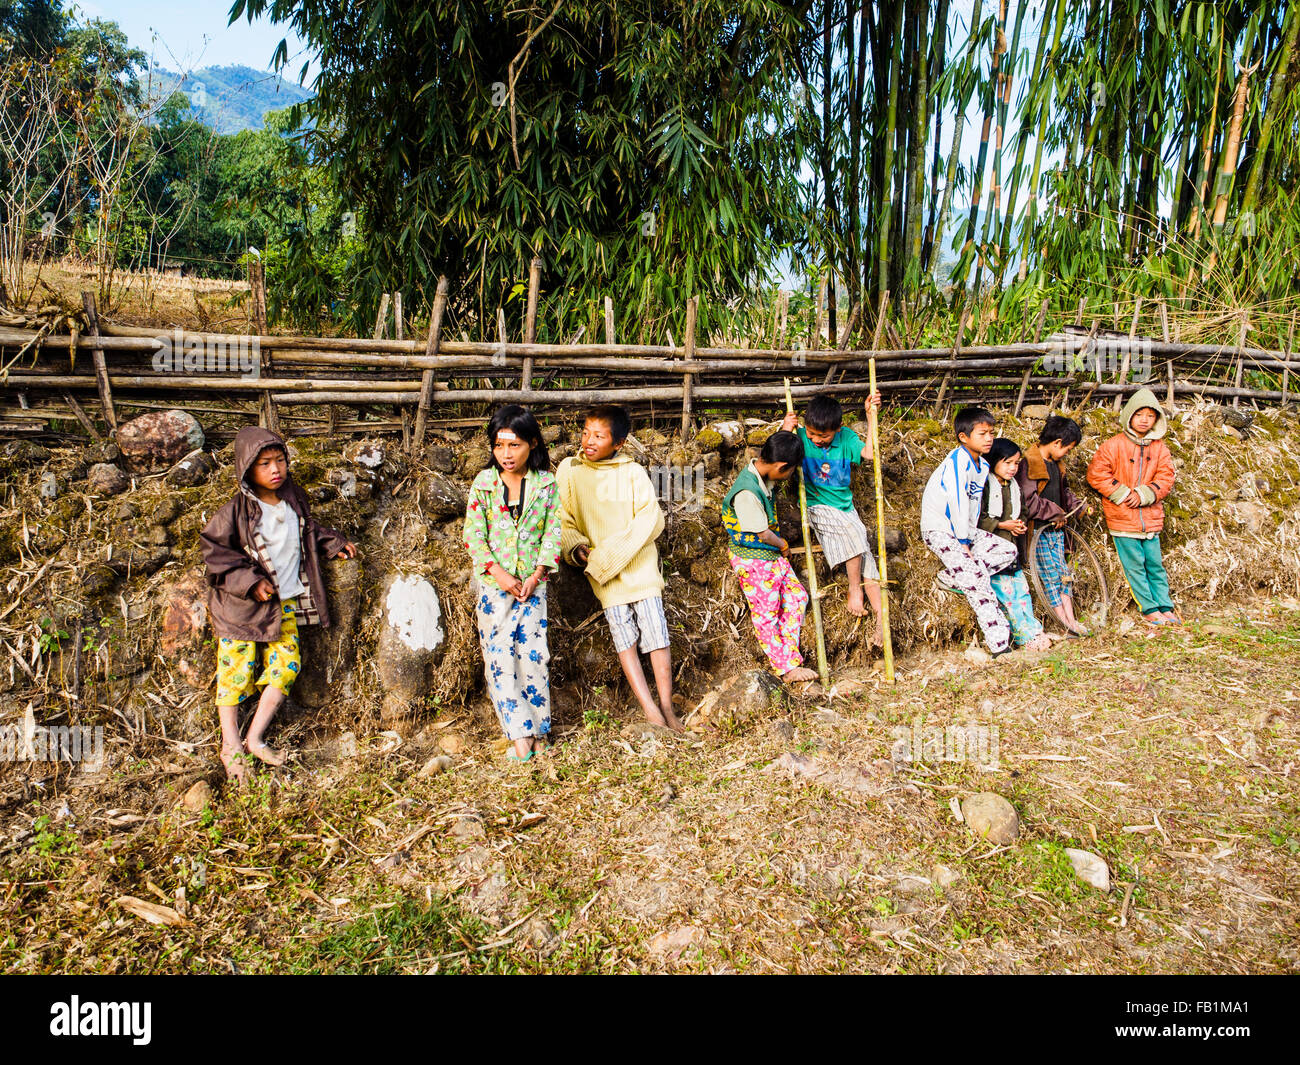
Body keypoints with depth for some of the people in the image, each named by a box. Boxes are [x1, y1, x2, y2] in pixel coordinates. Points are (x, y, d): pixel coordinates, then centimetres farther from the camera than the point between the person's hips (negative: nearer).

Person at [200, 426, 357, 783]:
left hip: (286, 603, 5)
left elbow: (309, 528, 21)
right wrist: (250, 582, -17)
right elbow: (216, 550, -11)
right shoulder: (237, 511, -15)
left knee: (286, 666, 2)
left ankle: (255, 738, 14)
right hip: (243, 606, -5)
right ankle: (230, 744, 14)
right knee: (237, 670, 0)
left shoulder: (293, 498, 2)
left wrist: (334, 543, 12)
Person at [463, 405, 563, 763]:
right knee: (499, 656, -3)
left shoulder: (546, 483, 0)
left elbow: (553, 531, 0)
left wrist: (537, 574, -10)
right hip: (493, 582, 0)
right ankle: (521, 736, 1)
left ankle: (540, 730, 15)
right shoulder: (483, 482, -1)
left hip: (532, 582, 0)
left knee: (534, 653, 2)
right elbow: (473, 534, -4)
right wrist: (499, 572, -15)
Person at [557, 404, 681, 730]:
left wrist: (611, 553, -16)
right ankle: (650, 710, 5)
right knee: (624, 638, 0)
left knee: (656, 634, -1)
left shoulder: (633, 472, -4)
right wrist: (575, 547, -11)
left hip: (640, 564, -1)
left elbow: (650, 520, -10)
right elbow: (562, 519, 9)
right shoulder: (569, 470, 2)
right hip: (602, 573, 1)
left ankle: (667, 708, 10)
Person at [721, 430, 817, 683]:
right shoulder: (746, 493, -29)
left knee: (797, 596, 11)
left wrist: (787, 429, 7)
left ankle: (789, 655, 21)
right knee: (766, 614, 3)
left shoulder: (763, 475, -3)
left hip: (772, 553, 9)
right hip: (752, 560, -9)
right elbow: (762, 533, -21)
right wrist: (784, 546, -1)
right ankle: (787, 668, 14)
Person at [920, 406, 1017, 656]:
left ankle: (951, 578, 0)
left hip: (963, 529, 9)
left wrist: (970, 536, 3)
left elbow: (974, 504, 14)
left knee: (1009, 551, 1)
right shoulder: (957, 461, -18)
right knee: (978, 579, -16)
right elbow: (957, 503, -21)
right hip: (940, 530, -9)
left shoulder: (983, 466, 10)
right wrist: (963, 542, -18)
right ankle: (1000, 644, -13)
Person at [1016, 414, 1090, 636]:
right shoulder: (1030, 463, -17)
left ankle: (1070, 621, 11)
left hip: (1056, 527, 9)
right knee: (1050, 574, -5)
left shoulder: (1056, 464, 13)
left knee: (1062, 574, 8)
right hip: (1038, 530, -9)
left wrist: (1079, 506, 16)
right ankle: (1066, 625, 0)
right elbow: (1029, 501, -23)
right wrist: (1055, 512, -15)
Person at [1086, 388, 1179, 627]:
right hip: (1122, 517, -3)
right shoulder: (1114, 445, -6)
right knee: (1135, 565, 1)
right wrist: (1122, 493, -11)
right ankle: (1150, 610, 10)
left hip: (1150, 516, 4)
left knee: (1155, 564, 9)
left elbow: (1165, 478, 3)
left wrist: (1143, 495, -12)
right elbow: (1096, 473, -7)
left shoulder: (1160, 448, 8)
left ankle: (1166, 608, 17)